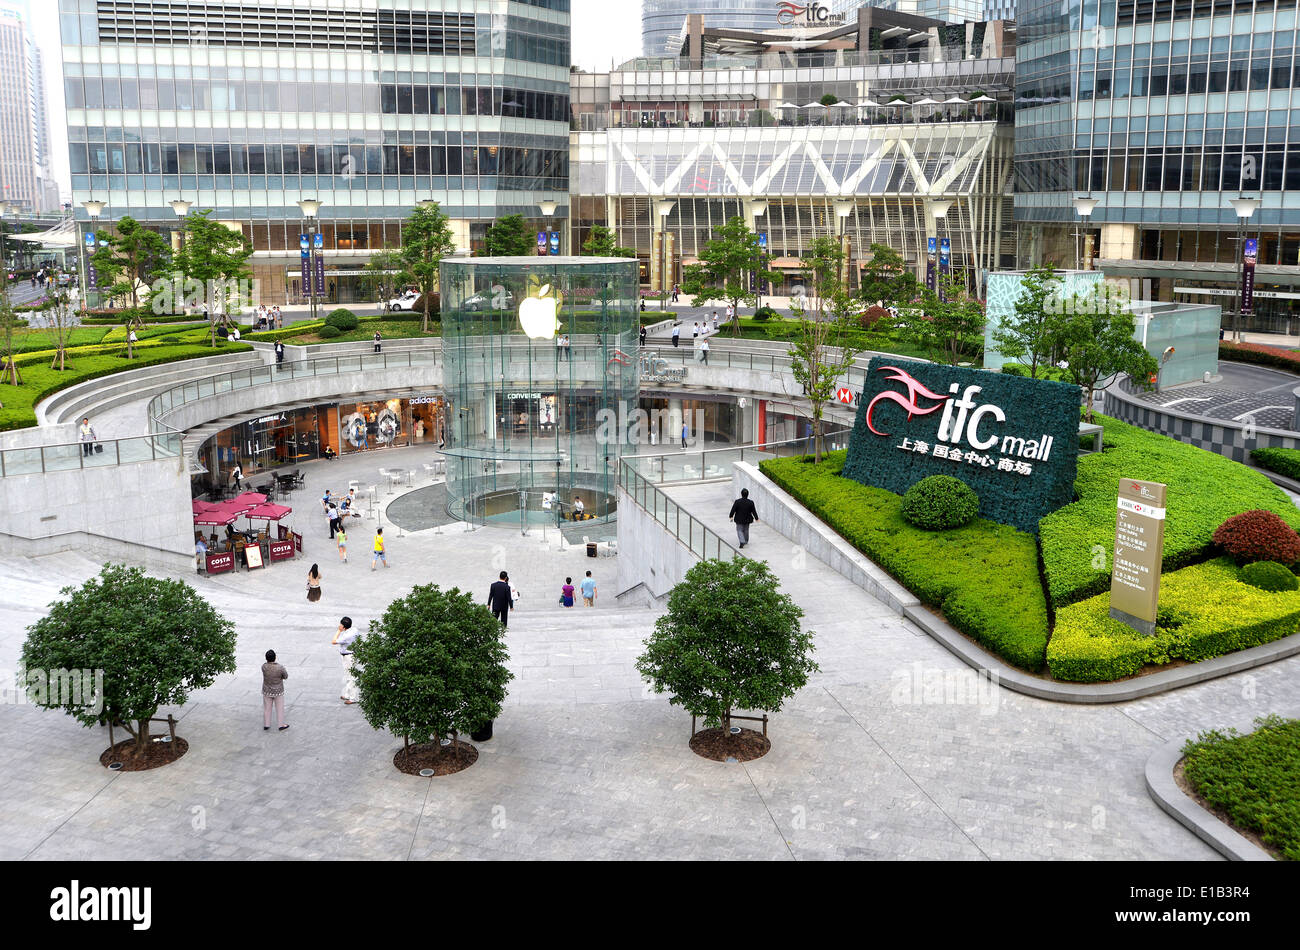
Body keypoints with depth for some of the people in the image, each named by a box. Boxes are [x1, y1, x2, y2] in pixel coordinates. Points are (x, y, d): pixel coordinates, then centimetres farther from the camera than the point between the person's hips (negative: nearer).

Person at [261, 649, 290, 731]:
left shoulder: (263, 667, -21)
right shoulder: (280, 667, -26)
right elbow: (286, 676, -9)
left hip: (267, 691, 2)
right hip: (278, 691, -2)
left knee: (267, 708, 18)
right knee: (279, 708, 14)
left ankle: (266, 725, 27)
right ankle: (281, 725, 24)